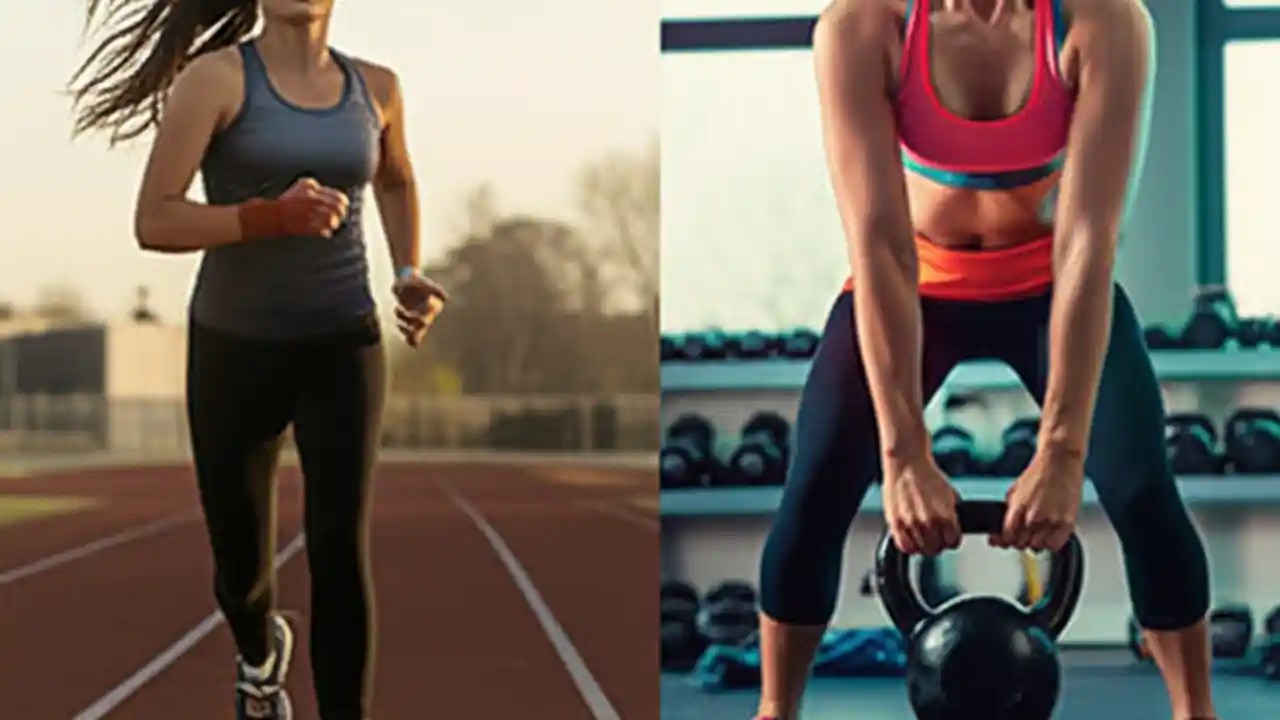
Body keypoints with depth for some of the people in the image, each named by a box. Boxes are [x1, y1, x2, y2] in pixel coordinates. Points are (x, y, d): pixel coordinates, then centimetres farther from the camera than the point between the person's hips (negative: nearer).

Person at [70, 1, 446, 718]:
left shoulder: (375, 87, 1)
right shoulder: (215, 77, -11)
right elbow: (154, 222, -16)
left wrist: (409, 274, 7)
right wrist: (272, 215, -30)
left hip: (344, 346, 1)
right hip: (235, 348, -1)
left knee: (341, 549, -18)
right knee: (241, 568, 12)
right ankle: (262, 653, 49)